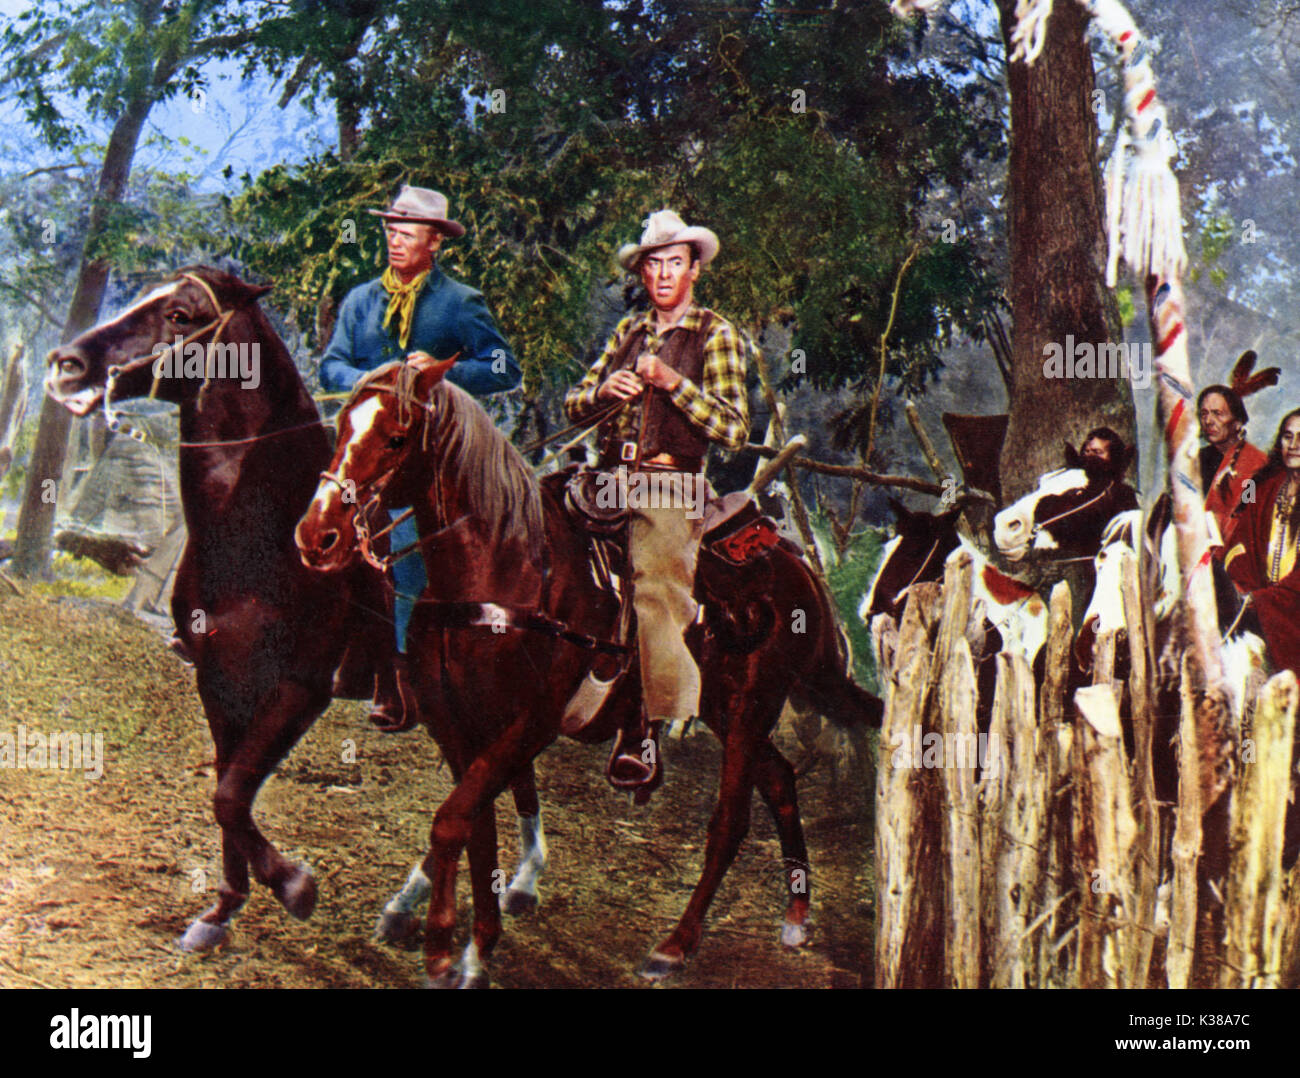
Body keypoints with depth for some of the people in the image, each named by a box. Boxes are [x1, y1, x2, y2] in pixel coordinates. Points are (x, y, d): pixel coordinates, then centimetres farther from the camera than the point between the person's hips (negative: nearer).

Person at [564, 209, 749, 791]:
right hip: (610, 480, 6)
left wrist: (674, 383, -14)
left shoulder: (716, 335, 5)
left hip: (670, 486, -6)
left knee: (653, 591, -18)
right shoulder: (628, 331, 20)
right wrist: (602, 391, -5)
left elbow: (734, 429, -4)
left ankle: (644, 732, -15)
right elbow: (574, 404, 18)